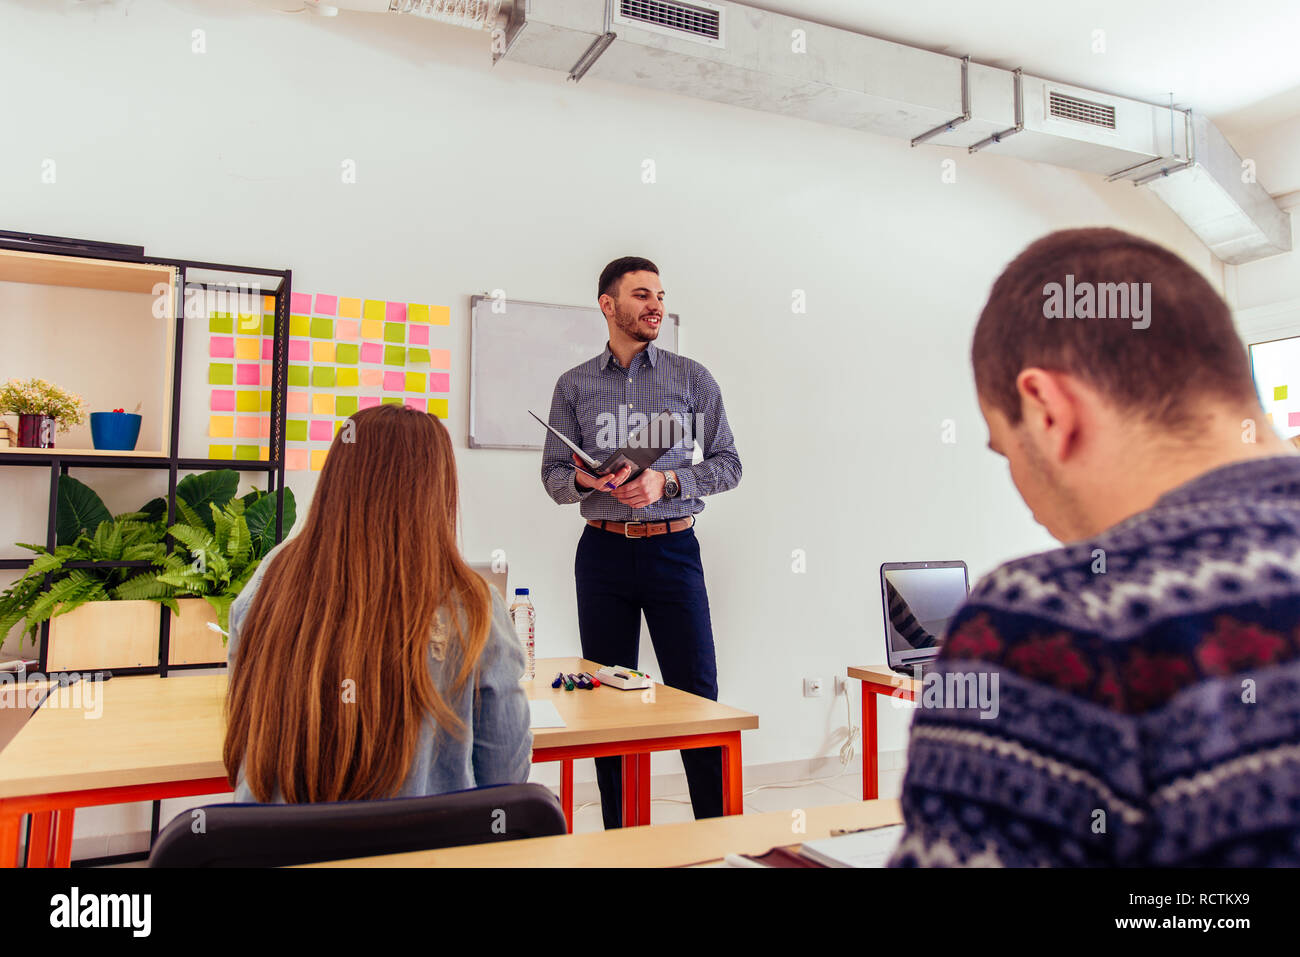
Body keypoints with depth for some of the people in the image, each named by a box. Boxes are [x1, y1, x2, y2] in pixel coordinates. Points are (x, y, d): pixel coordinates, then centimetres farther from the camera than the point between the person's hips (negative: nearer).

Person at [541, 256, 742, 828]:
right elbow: (553, 475, 8)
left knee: (696, 694, -3)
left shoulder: (692, 378, 5)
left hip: (672, 548, -1)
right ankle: (620, 836, 21)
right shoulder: (574, 385, 9)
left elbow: (727, 464, 4)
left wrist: (667, 481, -12)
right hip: (603, 550, 2)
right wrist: (587, 481, -14)